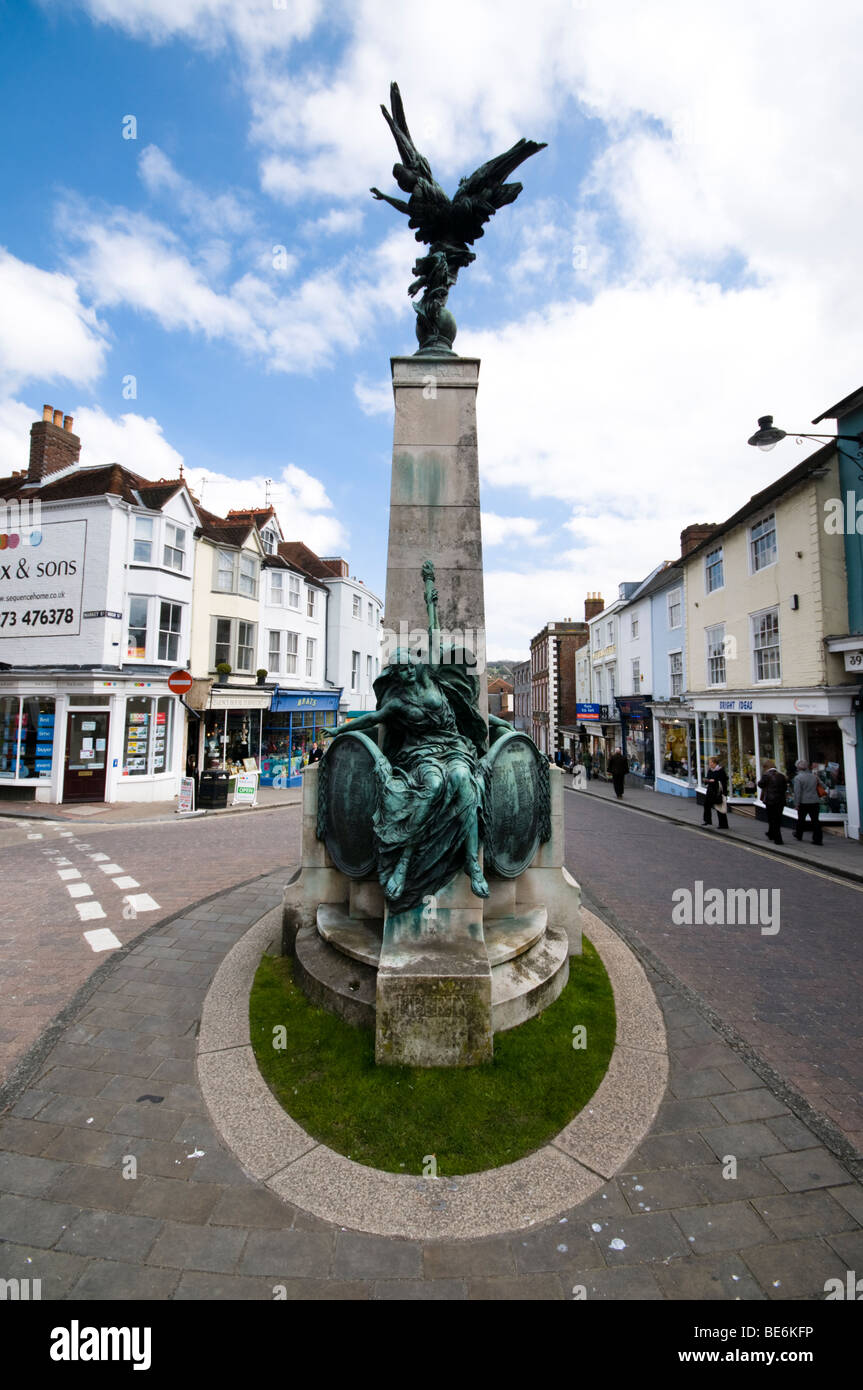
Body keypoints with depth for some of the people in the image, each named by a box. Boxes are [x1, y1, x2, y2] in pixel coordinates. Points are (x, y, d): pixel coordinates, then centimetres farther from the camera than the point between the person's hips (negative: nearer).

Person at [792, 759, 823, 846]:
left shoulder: (798, 778, -12)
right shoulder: (814, 776, 5)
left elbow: (797, 792, -14)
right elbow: (820, 786, 15)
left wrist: (796, 804, -10)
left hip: (804, 802, -4)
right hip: (815, 801, 4)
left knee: (801, 819, 13)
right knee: (815, 820, 3)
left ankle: (798, 835, 29)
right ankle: (818, 839, 0)